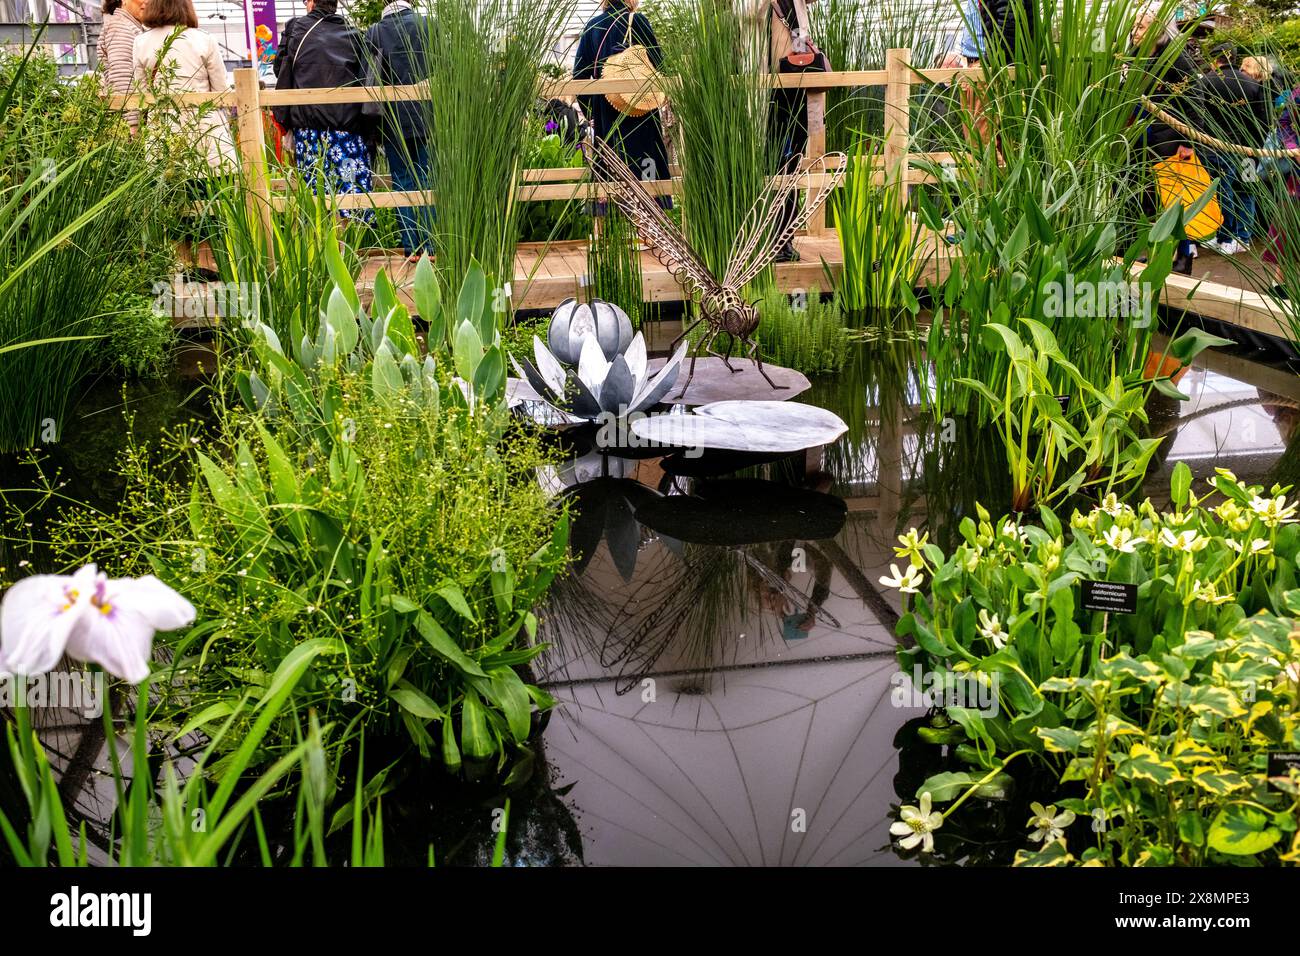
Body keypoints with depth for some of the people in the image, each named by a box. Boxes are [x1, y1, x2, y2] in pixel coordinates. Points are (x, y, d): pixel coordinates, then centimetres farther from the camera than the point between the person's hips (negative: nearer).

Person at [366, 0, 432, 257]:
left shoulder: (374, 32, 4)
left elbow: (369, 79, 1)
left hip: (394, 119, 0)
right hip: (428, 117, 0)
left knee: (403, 181, 6)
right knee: (429, 179, 4)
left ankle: (410, 247, 4)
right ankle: (431, 245, 1)